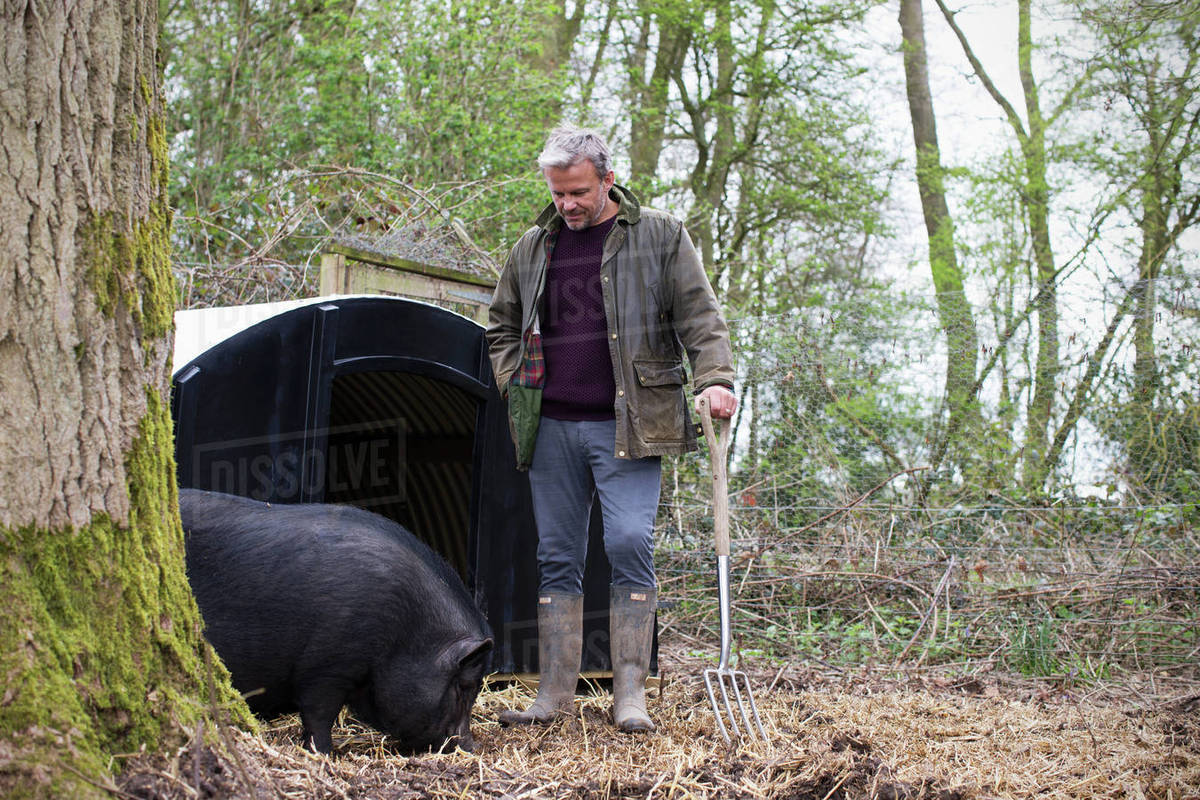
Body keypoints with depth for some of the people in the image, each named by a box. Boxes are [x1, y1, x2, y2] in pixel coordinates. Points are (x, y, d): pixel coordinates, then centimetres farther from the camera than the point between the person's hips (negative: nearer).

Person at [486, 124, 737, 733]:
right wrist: (513, 383, 10)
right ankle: (555, 692, 11)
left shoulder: (660, 237, 3)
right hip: (551, 429, 4)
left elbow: (700, 316, -1)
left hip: (626, 426, -4)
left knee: (630, 546, -12)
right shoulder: (533, 248, 14)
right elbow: (501, 324, 26)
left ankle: (631, 694, -8)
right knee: (557, 558, 6)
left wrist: (714, 379, -16)